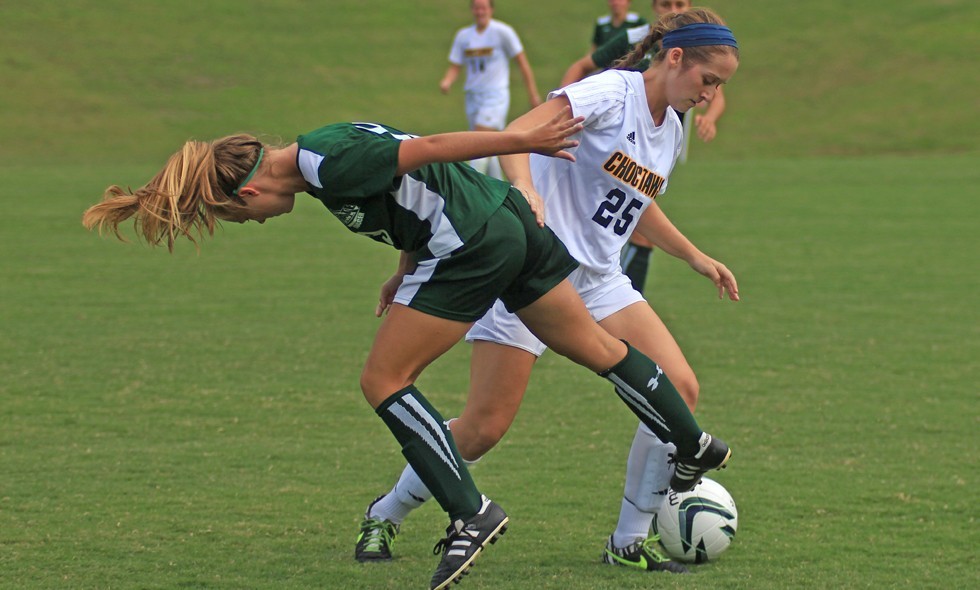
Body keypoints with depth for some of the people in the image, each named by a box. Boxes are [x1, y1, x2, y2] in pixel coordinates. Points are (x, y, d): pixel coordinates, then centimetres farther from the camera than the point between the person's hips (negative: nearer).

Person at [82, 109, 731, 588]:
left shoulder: (330, 164, -17)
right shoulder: (326, 151, 12)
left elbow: (431, 148, -20)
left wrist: (529, 142, -19)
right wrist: (407, 274, 21)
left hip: (470, 248, -10)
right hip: (511, 220, 10)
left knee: (384, 381, -2)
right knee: (596, 347, 23)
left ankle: (471, 514, -3)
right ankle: (696, 445, 37)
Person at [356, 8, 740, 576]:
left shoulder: (671, 129, 11)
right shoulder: (611, 93, -15)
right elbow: (518, 132, -28)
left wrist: (697, 257, 27)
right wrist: (525, 191, -45)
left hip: (598, 281, 8)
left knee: (679, 388, -11)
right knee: (484, 427, -8)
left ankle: (631, 540, 1)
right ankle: (384, 517, 17)